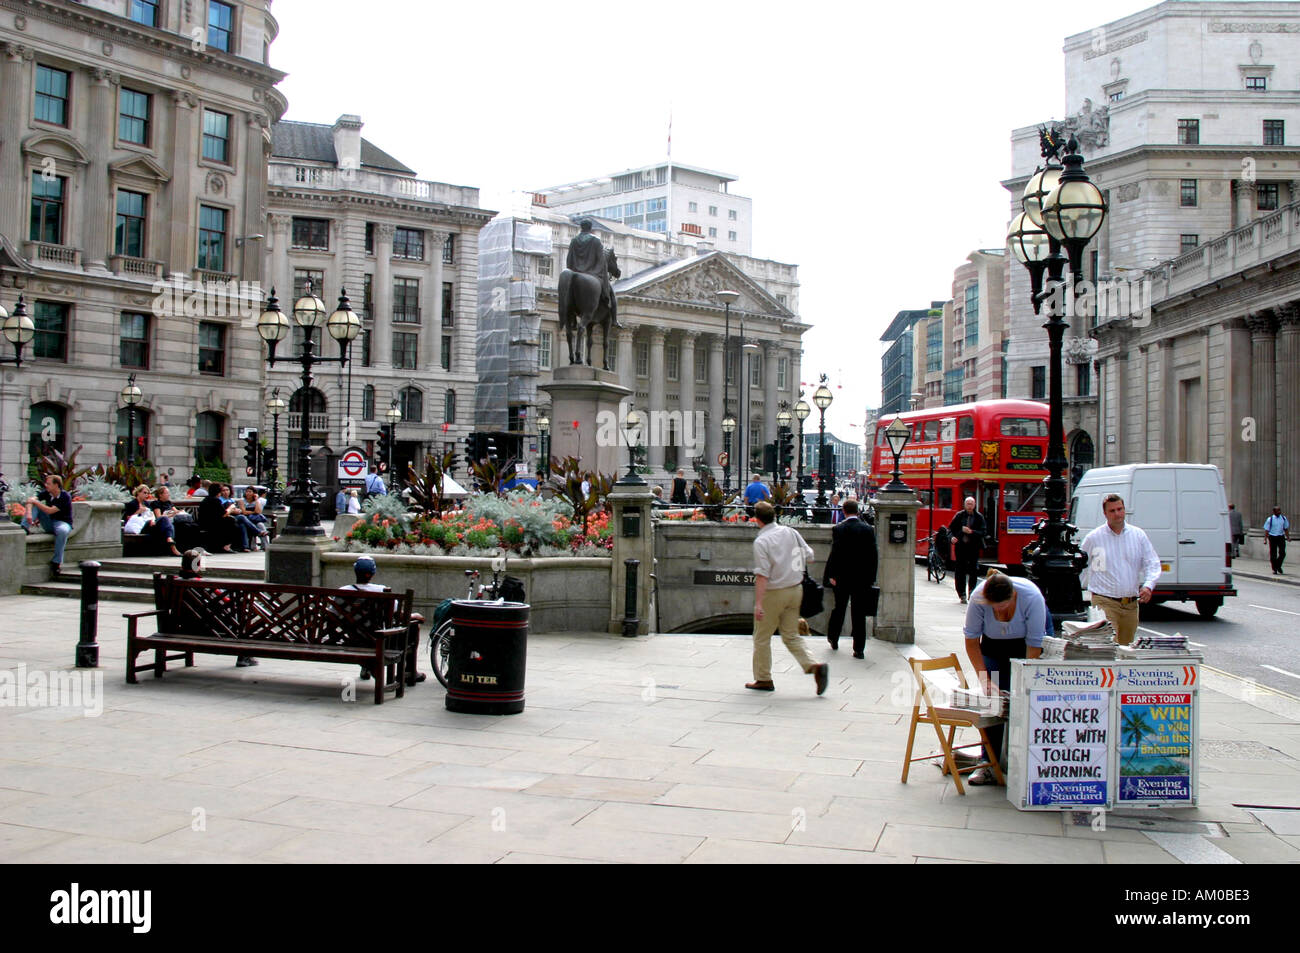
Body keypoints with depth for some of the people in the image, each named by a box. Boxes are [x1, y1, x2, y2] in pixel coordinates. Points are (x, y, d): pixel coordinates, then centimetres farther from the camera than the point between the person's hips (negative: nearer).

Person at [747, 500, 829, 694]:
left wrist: (758, 603, -23)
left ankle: (763, 680, 17)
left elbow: (762, 575, -22)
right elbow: (808, 555, 10)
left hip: (774, 593, -6)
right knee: (791, 636, 13)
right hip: (796, 589, 6)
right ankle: (814, 666, -5)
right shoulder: (791, 532, 2)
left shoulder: (761, 541, -16)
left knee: (762, 638, 10)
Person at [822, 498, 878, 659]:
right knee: (859, 613, 3)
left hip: (842, 578, -1)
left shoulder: (839, 529, -9)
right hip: (862, 578, 1)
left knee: (839, 608, 17)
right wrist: (872, 577, 6)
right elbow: (873, 555, 0)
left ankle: (833, 638, 31)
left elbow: (835, 554, -11)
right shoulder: (868, 529, -1)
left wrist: (831, 575, -5)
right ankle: (859, 649, 3)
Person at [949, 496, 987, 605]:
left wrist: (971, 532, -20)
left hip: (974, 547, -1)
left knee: (973, 570, -2)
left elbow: (983, 531, -5)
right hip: (961, 546, 1)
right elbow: (951, 528, 10)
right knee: (960, 571, 1)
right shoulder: (959, 515, 5)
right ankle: (962, 595, 7)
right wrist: (952, 537, -9)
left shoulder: (979, 517, 2)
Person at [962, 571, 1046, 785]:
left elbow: (1034, 647, -27)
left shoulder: (1032, 598, -35)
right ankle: (990, 764, -3)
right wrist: (984, 679, -24)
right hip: (994, 643, 2)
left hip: (1026, 642, -2)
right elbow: (971, 640, -17)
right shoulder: (978, 598, -29)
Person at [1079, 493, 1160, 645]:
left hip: (1131, 604, 4)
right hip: (1105, 602, -4)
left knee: (1126, 647, 12)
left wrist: (1148, 586, -10)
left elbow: (1152, 563, 8)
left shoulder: (1138, 535, 8)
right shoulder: (1093, 538, 0)